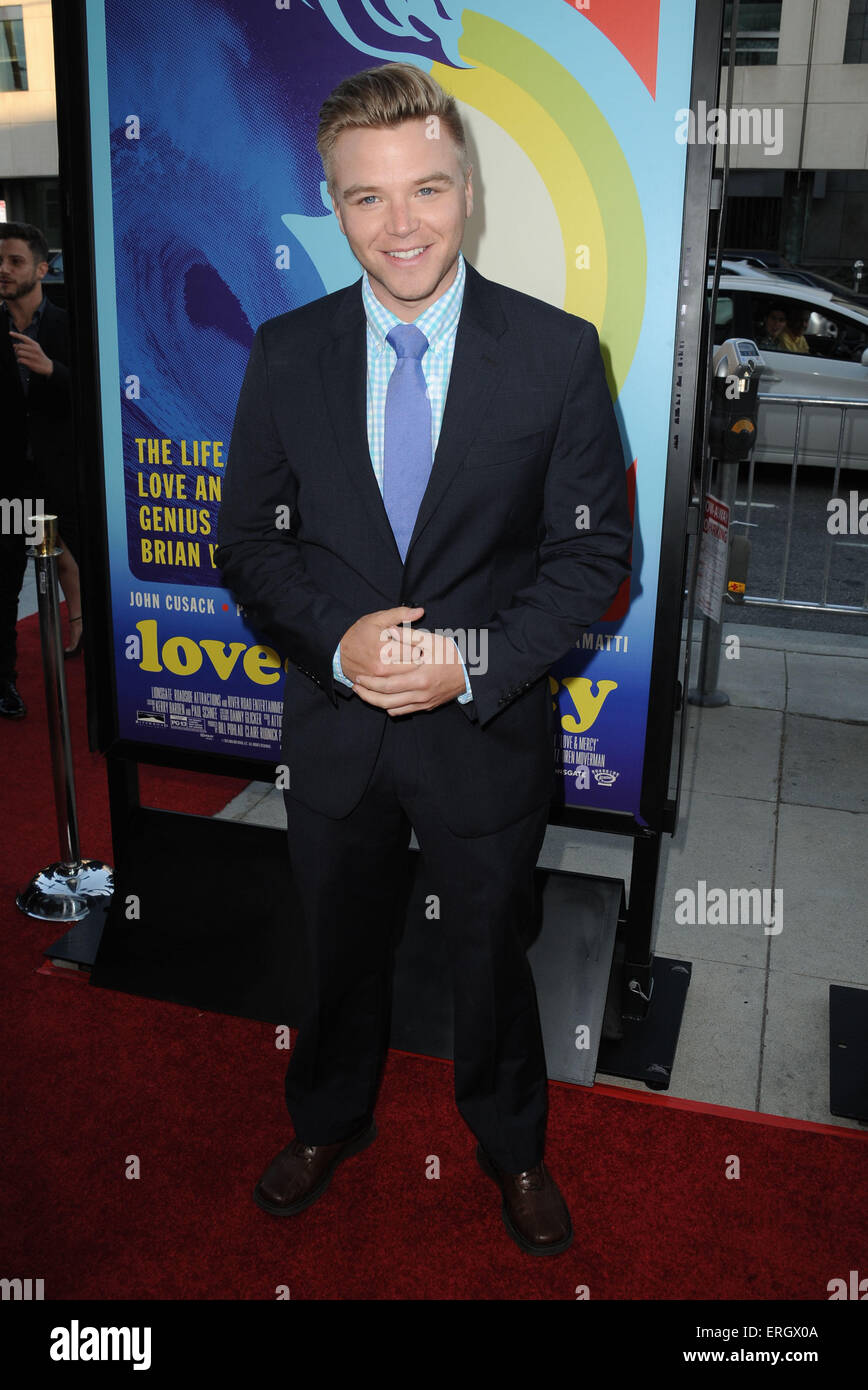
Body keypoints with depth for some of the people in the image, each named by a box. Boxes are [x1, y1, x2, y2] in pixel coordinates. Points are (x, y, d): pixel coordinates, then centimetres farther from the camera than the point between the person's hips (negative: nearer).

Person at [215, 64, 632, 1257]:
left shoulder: (560, 353, -9)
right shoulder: (285, 355, -3)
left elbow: (594, 551, -8)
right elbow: (250, 540, 0)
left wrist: (474, 660, -22)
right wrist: (336, 636, -19)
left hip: (486, 734, -1)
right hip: (333, 731, 2)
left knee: (490, 958, 19)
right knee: (341, 951, 23)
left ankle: (513, 1146, 48)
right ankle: (330, 1121, 52)